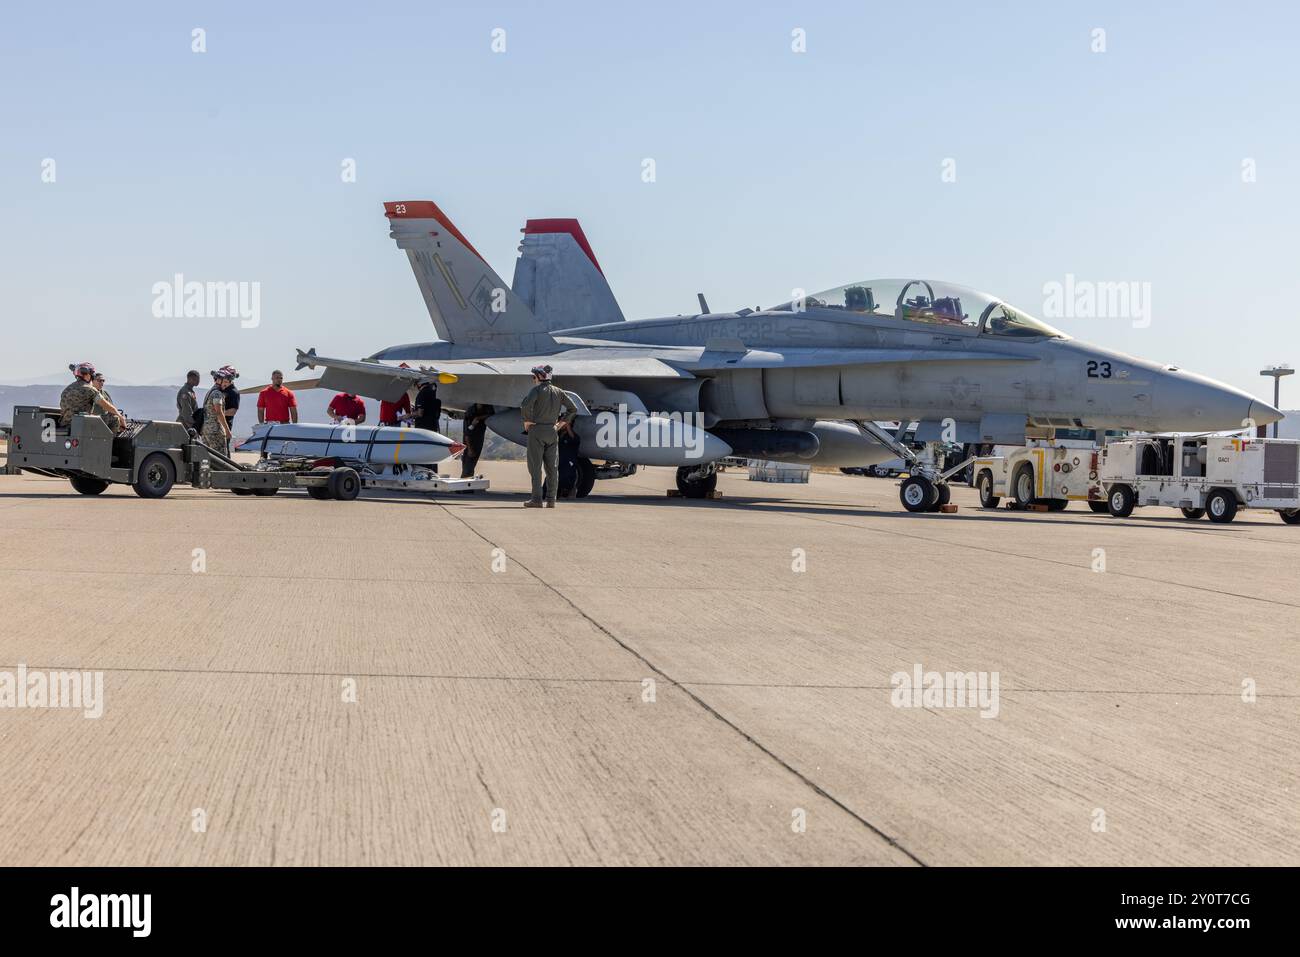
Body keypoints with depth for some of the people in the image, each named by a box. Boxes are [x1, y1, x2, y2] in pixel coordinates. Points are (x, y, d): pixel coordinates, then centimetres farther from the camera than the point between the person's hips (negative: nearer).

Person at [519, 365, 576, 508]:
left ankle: (537, 499, -8)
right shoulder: (558, 392, 9)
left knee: (535, 466, -3)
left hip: (536, 430, -5)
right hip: (552, 431, 5)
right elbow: (573, 409, 11)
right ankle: (551, 500, 6)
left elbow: (526, 404, -25)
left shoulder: (537, 389, -8)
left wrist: (527, 420, -11)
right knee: (552, 467, 7)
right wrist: (563, 421, 17)